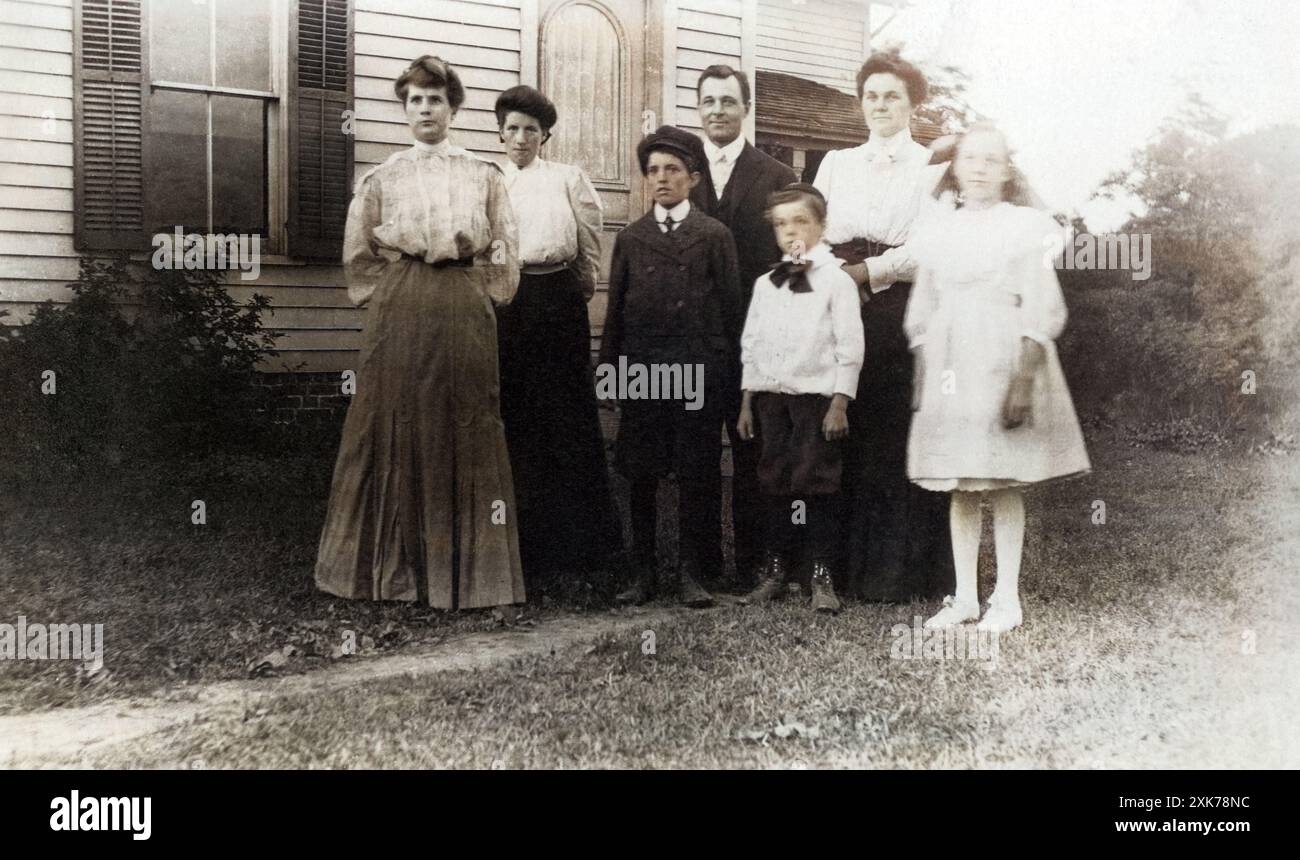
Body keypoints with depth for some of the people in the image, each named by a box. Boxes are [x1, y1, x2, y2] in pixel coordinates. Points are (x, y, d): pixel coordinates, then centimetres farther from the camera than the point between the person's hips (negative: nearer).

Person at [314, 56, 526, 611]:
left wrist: (478, 297, 2)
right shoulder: (382, 177, 10)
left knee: (463, 429, 1)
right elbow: (358, 254, 11)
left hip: (464, 313, 0)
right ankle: (393, 567, 11)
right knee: (394, 425, 1)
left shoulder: (483, 176, 10)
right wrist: (387, 297, 4)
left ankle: (462, 567, 10)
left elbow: (504, 255, 9)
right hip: (397, 312, 0)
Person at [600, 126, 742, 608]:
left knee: (697, 475, 2)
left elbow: (731, 306, 3)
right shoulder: (630, 238, 13)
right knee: (640, 476, 5)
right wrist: (609, 370, 5)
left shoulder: (715, 236, 6)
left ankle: (690, 572, 12)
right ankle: (643, 572, 15)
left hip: (699, 370, -2)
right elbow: (615, 310, 11)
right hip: (640, 369, 2)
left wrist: (726, 371, -2)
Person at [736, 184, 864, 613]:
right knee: (774, 483, 8)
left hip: (816, 395, -5)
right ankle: (774, 569, 18)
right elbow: (751, 344, 16)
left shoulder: (836, 280, -2)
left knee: (818, 485, -2)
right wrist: (747, 400, 12)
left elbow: (849, 347, -5)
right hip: (770, 395, 5)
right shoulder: (765, 284, 13)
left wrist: (840, 403, -11)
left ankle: (822, 577, 6)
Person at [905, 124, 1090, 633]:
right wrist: (920, 376, 9)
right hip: (950, 367, 4)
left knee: (1003, 487, -1)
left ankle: (1007, 599, 8)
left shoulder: (1024, 227, 2)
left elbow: (1040, 310, -5)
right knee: (959, 488, 6)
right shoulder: (937, 231, 13)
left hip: (1002, 358, -4)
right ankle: (965, 596, 14)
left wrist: (1024, 377, -14)